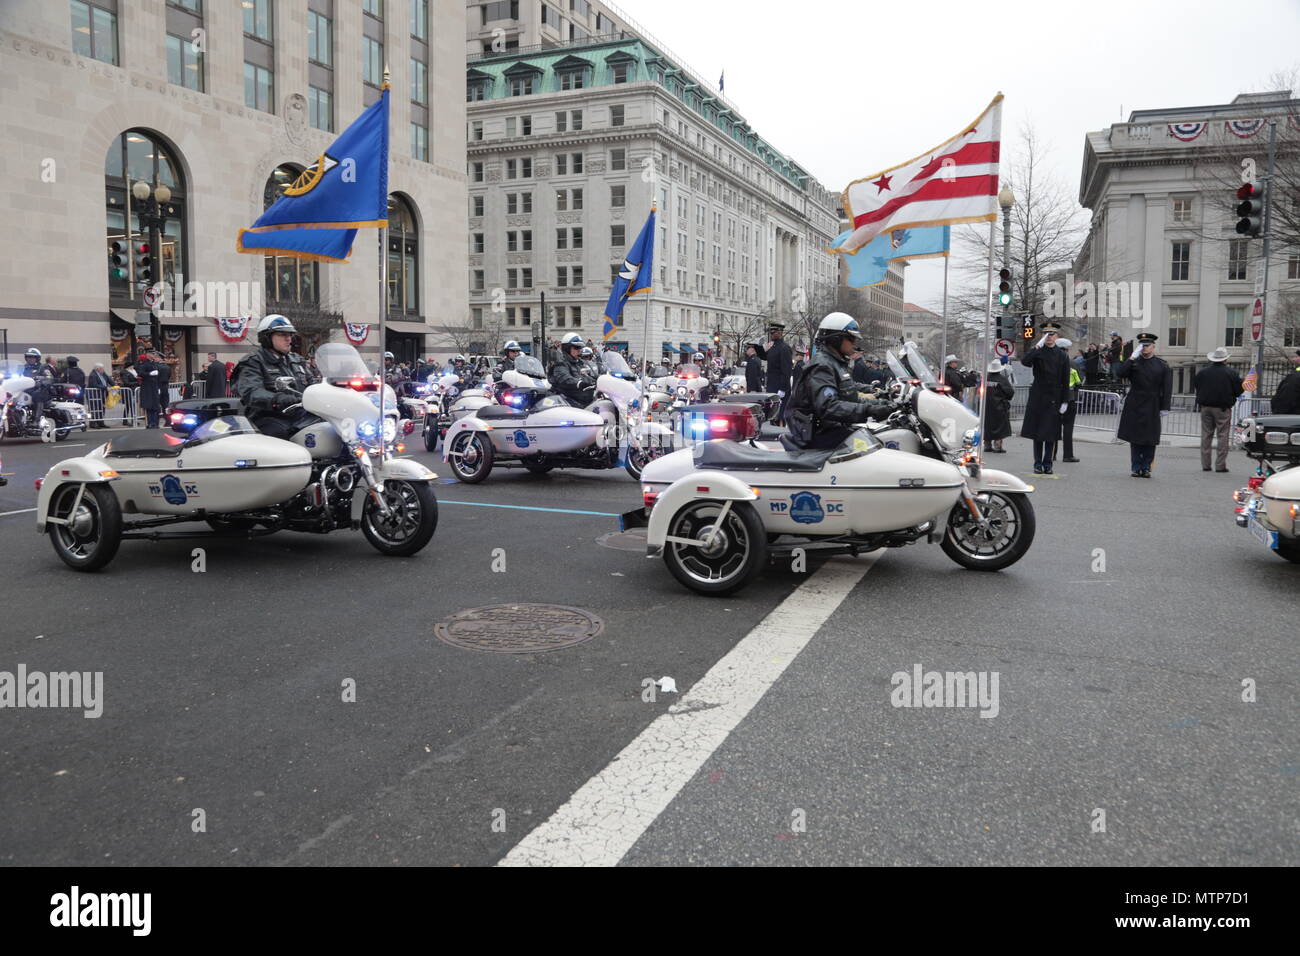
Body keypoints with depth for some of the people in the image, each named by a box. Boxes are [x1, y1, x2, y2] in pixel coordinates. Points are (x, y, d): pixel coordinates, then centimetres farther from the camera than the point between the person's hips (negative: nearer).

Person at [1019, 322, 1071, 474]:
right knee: (1037, 432, 2)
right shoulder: (1037, 352, 4)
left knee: (1051, 433, 1)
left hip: (1054, 399, 1)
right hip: (1037, 397, 0)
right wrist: (1038, 346, -22)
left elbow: (1065, 381, 5)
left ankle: (1048, 464, 8)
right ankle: (1038, 464, 9)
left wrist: (1064, 401, 0)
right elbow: (1024, 361, -18)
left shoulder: (1063, 356, 6)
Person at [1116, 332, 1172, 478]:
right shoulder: (1134, 362, 8)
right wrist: (1132, 358, -13)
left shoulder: (1162, 365, 6)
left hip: (1152, 408, 0)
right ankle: (1136, 468, 8)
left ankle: (1146, 467, 9)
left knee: (1150, 440, 1)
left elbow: (1167, 388, 3)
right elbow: (1121, 373, -11)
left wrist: (1165, 407, -3)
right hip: (1134, 407, 0)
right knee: (1135, 438, 2)